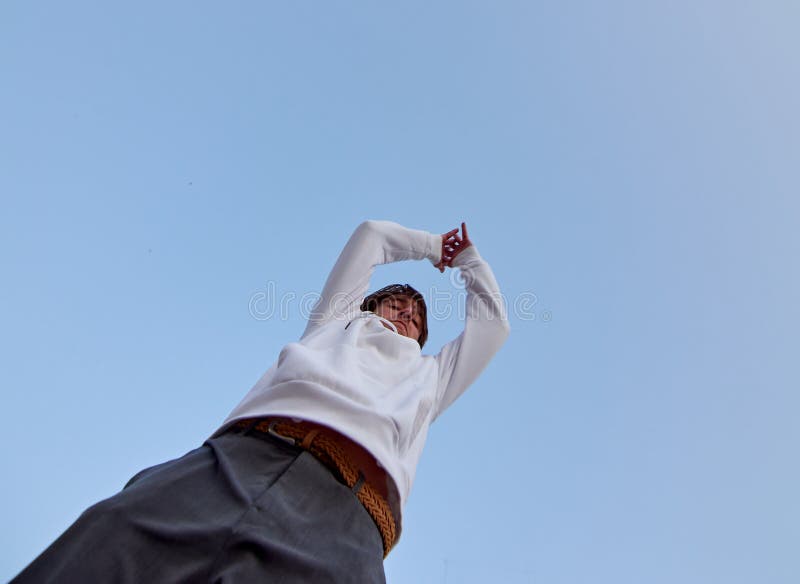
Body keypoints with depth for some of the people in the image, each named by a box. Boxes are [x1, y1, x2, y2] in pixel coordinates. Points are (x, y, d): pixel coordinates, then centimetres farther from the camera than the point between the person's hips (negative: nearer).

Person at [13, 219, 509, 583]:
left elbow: (493, 322, 47)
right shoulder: (340, 320, 36)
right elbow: (372, 234, 45)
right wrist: (432, 245, 57)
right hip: (235, 455, 0)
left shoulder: (429, 376, 38)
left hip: (344, 513, 1)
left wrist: (467, 256, 57)